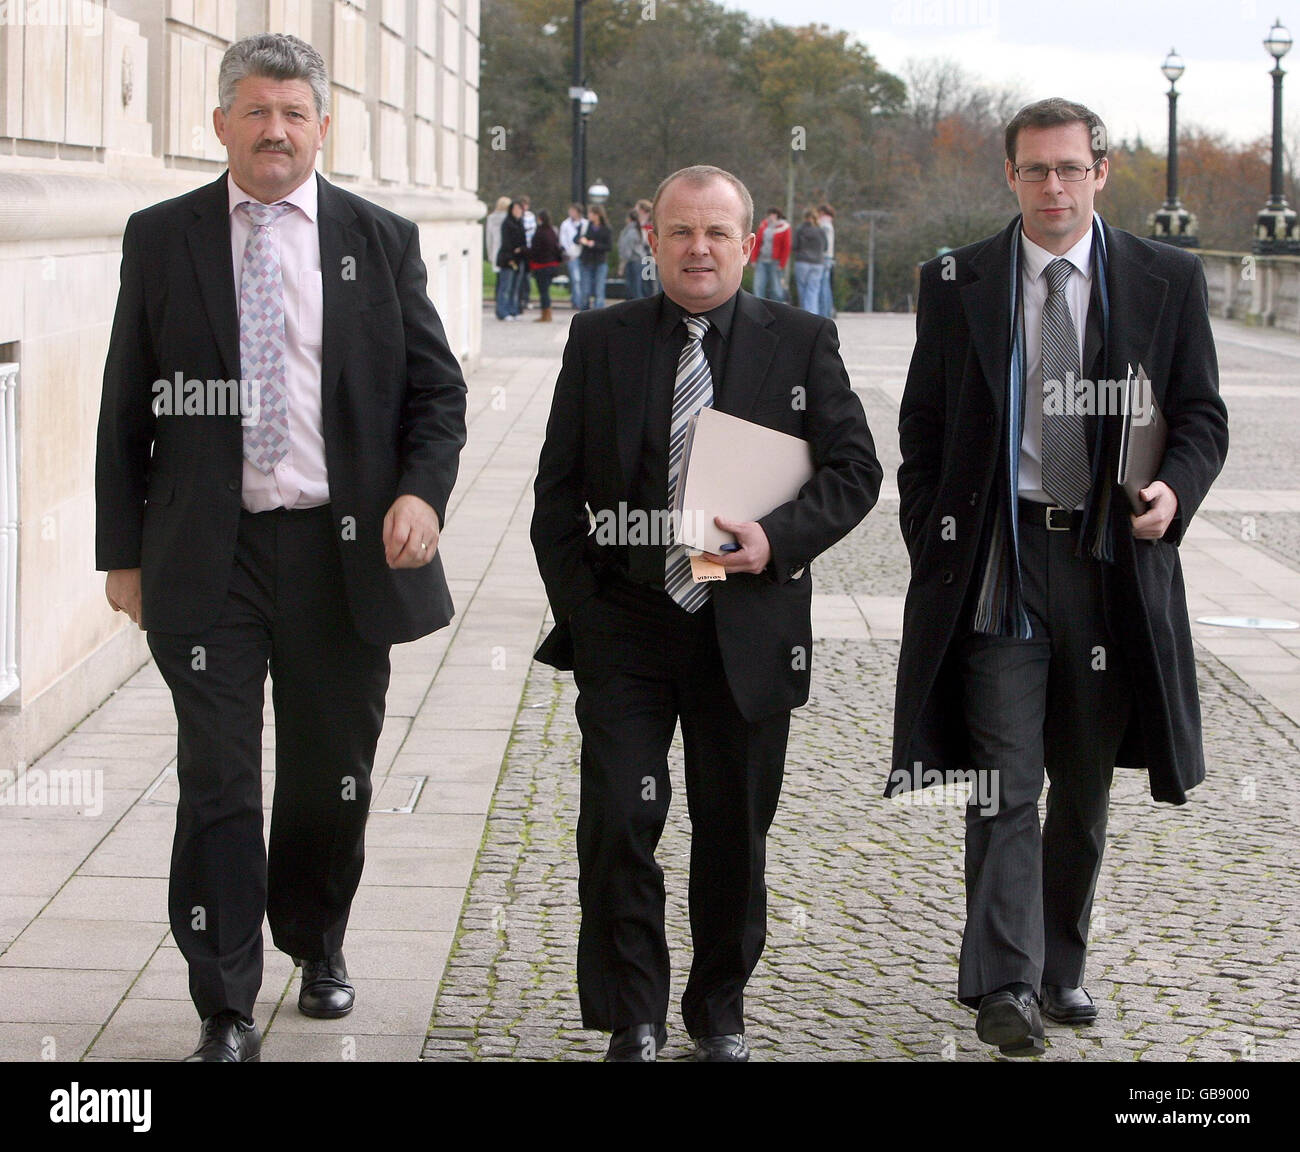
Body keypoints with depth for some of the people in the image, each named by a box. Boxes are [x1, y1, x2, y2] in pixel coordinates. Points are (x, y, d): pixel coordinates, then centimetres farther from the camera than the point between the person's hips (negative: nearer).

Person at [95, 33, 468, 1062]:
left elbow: (437, 388, 7)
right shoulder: (161, 240, 4)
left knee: (333, 776, 13)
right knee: (218, 784, -4)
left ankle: (318, 944, 37)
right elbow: (127, 407, 6)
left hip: (344, 551, 1)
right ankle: (226, 1010, 4)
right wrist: (124, 549, 3)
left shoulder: (382, 241, 6)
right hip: (207, 554, -1)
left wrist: (422, 492, -11)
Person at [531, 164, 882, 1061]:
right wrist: (580, 610, -2)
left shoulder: (802, 342, 3)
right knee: (618, 823, -8)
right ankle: (633, 1020, 6)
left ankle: (720, 1008, 29)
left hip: (749, 632, 0)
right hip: (626, 626, 0)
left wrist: (779, 538, -15)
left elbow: (856, 468, 1)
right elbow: (559, 492, 6)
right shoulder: (600, 342, 5)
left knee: (735, 829, 10)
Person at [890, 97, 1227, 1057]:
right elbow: (923, 431, 8)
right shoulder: (956, 284, 4)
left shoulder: (1167, 281, 4)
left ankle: (1062, 964, 27)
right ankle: (1006, 985, -7)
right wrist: (933, 549, 1)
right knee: (1005, 783, -8)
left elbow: (1202, 415, 6)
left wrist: (1175, 490, -14)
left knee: (1086, 788, 12)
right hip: (998, 557, -1)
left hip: (1112, 563, 2)